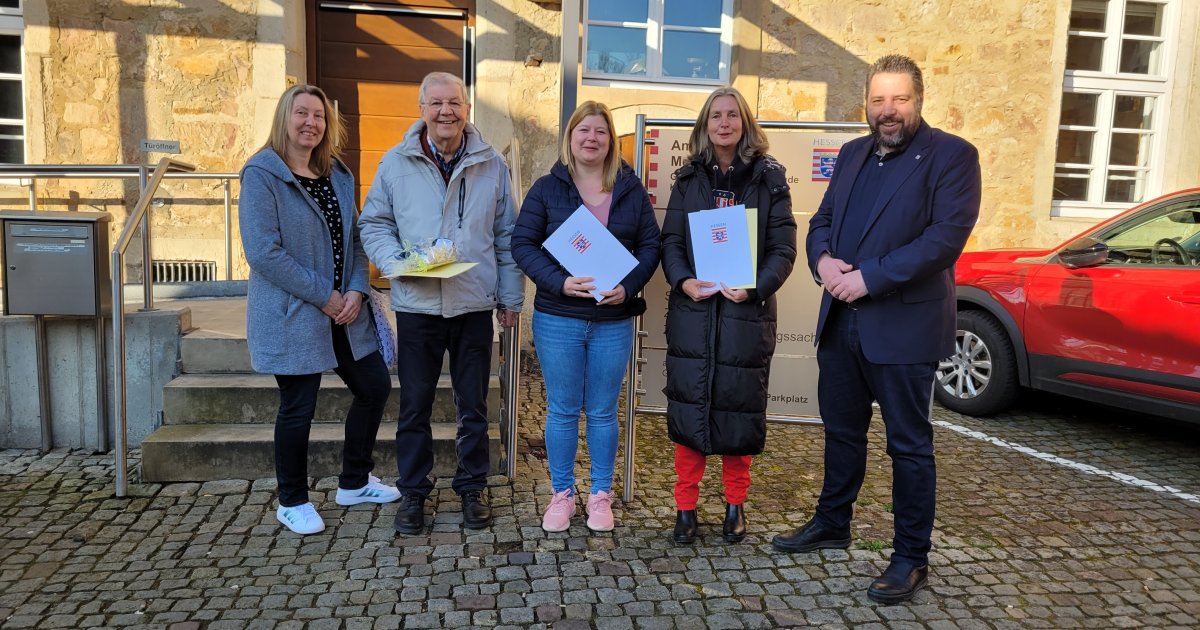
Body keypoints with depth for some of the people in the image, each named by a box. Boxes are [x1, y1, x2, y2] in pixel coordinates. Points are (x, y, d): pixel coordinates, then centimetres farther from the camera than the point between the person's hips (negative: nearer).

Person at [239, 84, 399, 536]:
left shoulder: (337, 175, 10)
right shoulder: (261, 175, -10)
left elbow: (353, 239, 11)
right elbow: (263, 252, -18)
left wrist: (356, 290, -6)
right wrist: (323, 296, -18)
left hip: (343, 310, 7)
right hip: (291, 316, -7)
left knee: (375, 386, 11)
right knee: (297, 409, 3)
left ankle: (354, 483, 31)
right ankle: (292, 502, 25)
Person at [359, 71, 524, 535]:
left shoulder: (492, 165, 3)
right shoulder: (396, 162, 1)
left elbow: (505, 235, 6)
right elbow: (373, 223, 6)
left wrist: (510, 296, 4)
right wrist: (395, 262, -14)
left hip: (474, 304, 1)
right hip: (416, 305, 0)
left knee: (473, 405, 11)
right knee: (414, 405, 9)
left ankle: (473, 487, 28)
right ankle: (413, 491, 25)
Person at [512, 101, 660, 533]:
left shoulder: (631, 190, 6)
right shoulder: (547, 188, 1)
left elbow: (650, 245, 5)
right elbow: (523, 243, -2)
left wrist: (628, 287, -12)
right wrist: (559, 282, -18)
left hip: (614, 321, 1)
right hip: (558, 318, -1)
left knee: (603, 412, 9)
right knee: (562, 411, 7)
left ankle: (601, 496, 24)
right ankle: (561, 495, 22)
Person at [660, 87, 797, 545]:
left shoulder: (769, 179, 3)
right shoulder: (688, 178, 9)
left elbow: (783, 249, -2)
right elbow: (670, 240, 4)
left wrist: (756, 287, -19)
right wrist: (683, 280, -14)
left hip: (746, 311, -1)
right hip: (692, 308, 2)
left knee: (738, 408, 6)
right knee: (688, 406, 4)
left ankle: (735, 504, 25)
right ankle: (685, 506, 17)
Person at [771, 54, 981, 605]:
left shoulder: (952, 155, -7)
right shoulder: (852, 154, 14)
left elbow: (945, 238, -17)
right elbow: (822, 220, 15)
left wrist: (869, 277, -21)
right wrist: (823, 259, -8)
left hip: (904, 325, -6)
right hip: (840, 320, 6)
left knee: (909, 444, 5)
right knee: (841, 430, 19)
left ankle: (911, 558, 18)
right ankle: (831, 524, 36)